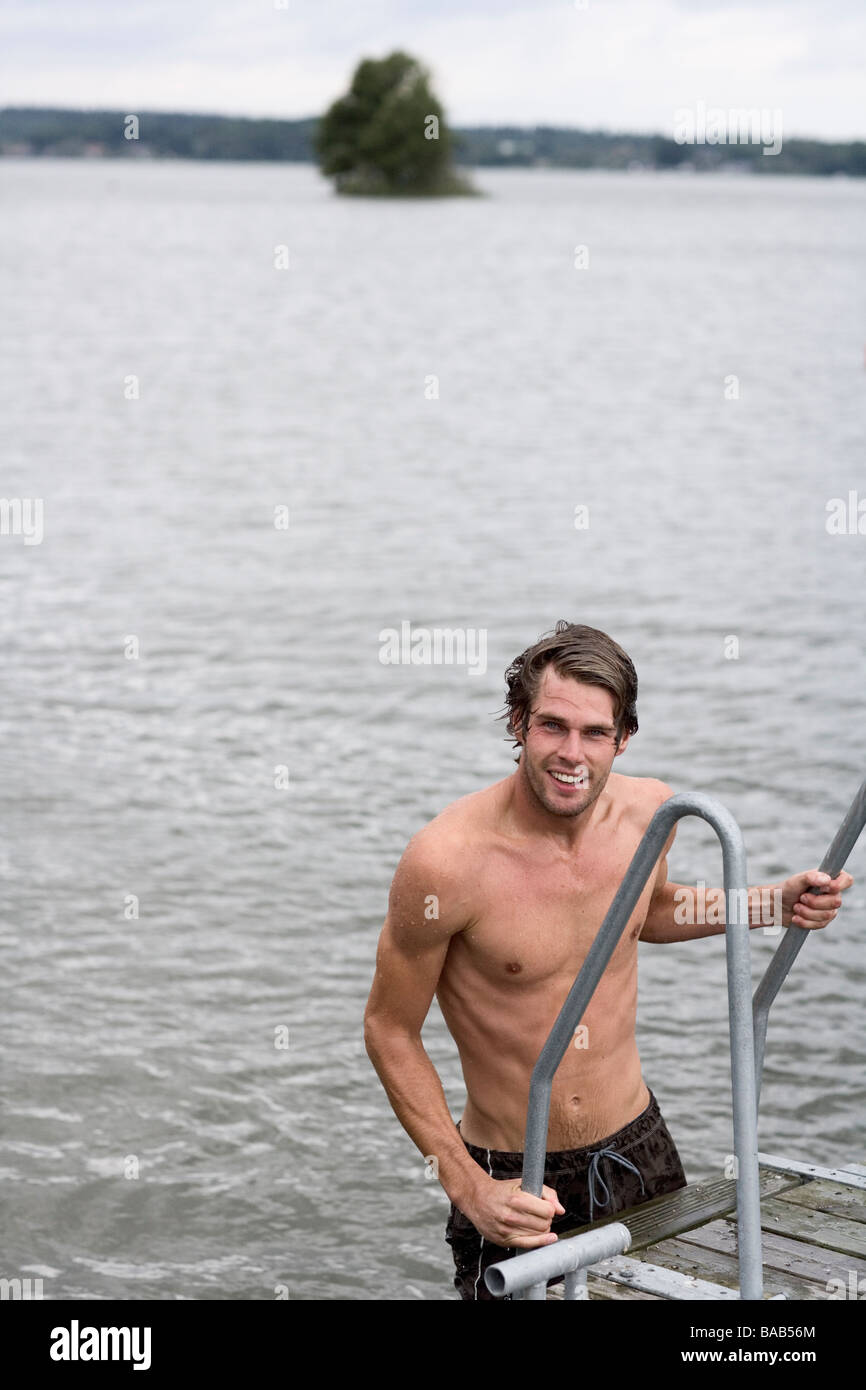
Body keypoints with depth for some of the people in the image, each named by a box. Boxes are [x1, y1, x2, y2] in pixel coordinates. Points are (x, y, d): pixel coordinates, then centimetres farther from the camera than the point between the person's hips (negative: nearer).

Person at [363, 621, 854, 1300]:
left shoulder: (650, 810, -7)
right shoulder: (446, 861, -24)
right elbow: (389, 1031, -13)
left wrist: (774, 902, 3)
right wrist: (469, 1190, -18)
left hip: (640, 1149, 5)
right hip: (510, 1177, -4)